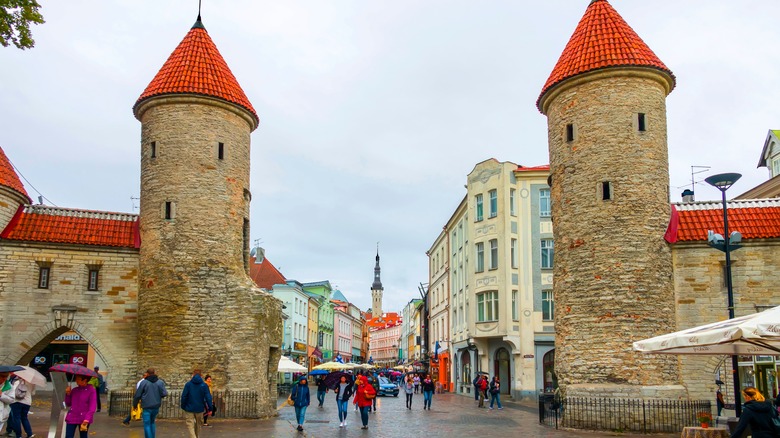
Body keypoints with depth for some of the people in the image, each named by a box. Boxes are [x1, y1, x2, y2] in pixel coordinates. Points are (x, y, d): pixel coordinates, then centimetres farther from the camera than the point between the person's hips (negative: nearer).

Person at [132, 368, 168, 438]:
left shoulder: (144, 382, -6)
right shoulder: (160, 382, 1)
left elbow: (137, 395, -3)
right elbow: (164, 394, -7)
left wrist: (134, 404, 12)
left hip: (147, 407, -4)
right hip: (156, 406, 4)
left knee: (147, 424, 2)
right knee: (152, 422, 22)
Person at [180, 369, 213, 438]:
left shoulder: (188, 384, -6)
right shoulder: (204, 385, -4)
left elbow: (184, 396, -4)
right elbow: (208, 397, -7)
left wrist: (183, 406, 9)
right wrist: (210, 408, -2)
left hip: (189, 409, -2)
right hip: (200, 409, 2)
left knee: (190, 426, -2)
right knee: (198, 425, 19)